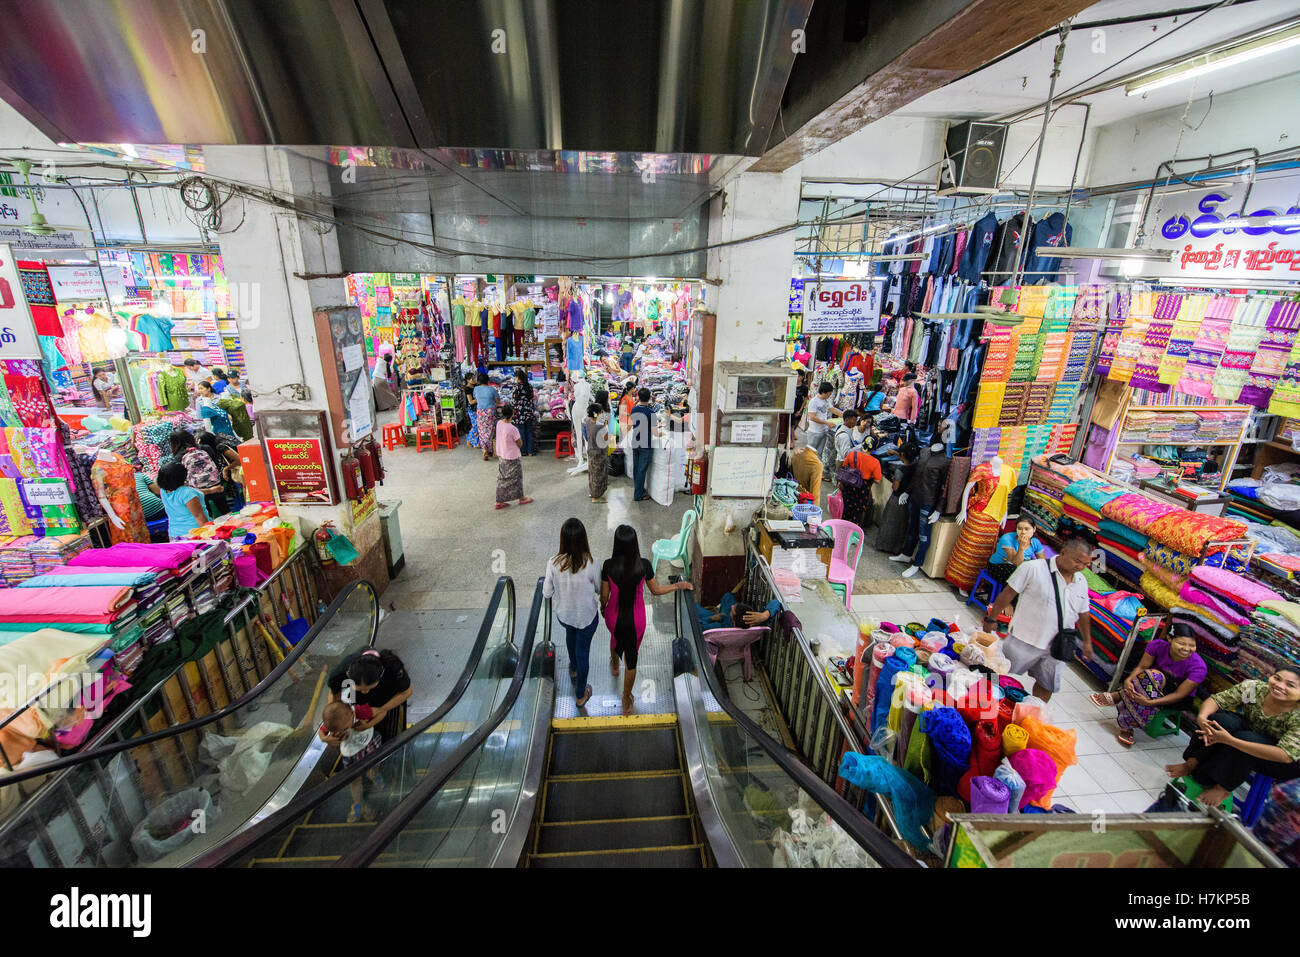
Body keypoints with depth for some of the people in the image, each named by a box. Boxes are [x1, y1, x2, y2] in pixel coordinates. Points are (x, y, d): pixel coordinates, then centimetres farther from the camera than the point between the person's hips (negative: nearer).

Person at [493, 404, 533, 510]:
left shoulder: (499, 423, -8)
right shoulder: (513, 429, -29)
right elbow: (520, 444, -16)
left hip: (502, 455, 7)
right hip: (512, 458, -7)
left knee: (502, 479, 16)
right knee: (516, 478, 13)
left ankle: (499, 502, 22)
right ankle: (522, 498, 31)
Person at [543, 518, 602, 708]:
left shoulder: (553, 562, -25)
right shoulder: (590, 564, -29)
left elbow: (547, 593, -12)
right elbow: (600, 589, -12)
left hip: (563, 613, 3)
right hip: (587, 615, -2)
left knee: (570, 634, 35)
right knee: (583, 649, 19)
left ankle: (573, 668, 61)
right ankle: (581, 694, 38)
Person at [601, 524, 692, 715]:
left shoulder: (609, 566, -23)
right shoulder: (644, 565, -23)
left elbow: (604, 594, -10)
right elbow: (656, 590, -8)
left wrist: (603, 607, 13)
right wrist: (678, 586, 8)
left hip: (614, 615, 2)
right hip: (636, 619, -1)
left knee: (616, 636, 36)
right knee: (631, 656, 18)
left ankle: (614, 665, 67)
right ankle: (626, 701, 33)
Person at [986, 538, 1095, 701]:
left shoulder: (1081, 582, 6)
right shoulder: (1033, 569, -15)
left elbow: (1083, 613, 18)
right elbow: (1007, 595, -12)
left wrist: (1087, 642, 22)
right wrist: (991, 619, -12)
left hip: (1056, 647, 6)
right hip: (1024, 640, -5)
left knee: (1047, 686, 15)